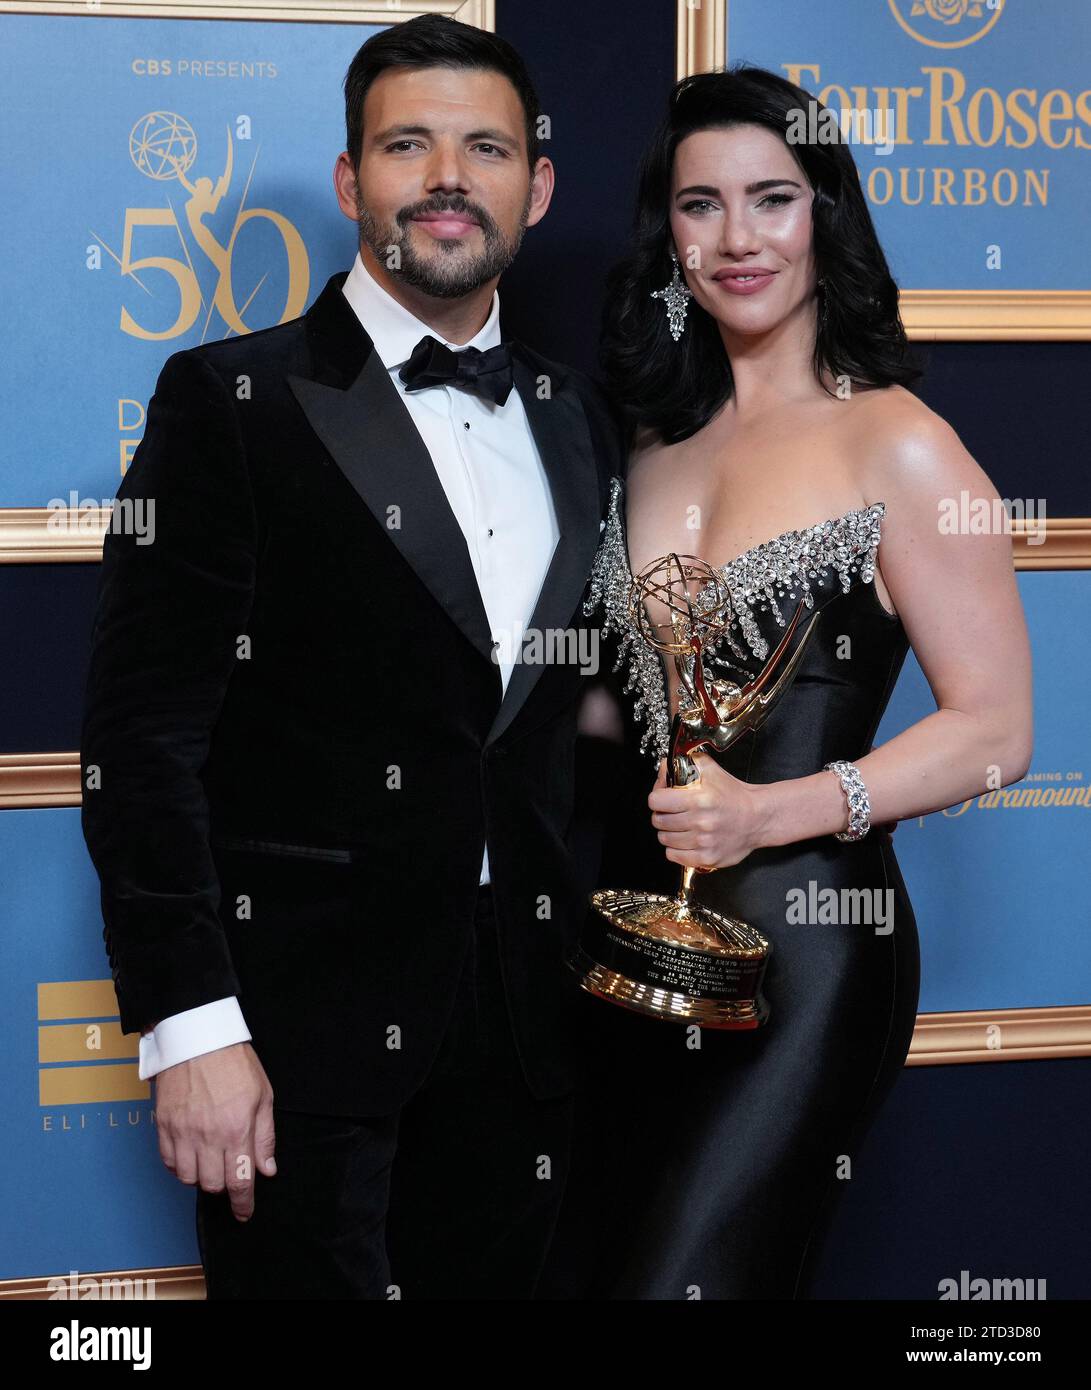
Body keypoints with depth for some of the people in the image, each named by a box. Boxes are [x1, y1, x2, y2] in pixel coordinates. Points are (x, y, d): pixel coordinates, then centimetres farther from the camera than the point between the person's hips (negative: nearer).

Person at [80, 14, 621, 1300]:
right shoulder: (230, 400, -5)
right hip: (305, 1024, -5)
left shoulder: (577, 422, 12)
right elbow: (143, 731, -10)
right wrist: (187, 1024, -15)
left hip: (521, 1022, 5)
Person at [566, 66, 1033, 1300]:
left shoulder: (897, 445, -9)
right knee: (617, 1251, 13)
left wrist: (771, 812, -20)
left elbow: (994, 731, -10)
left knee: (682, 1279, -7)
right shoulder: (659, 437, 11)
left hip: (805, 945, -6)